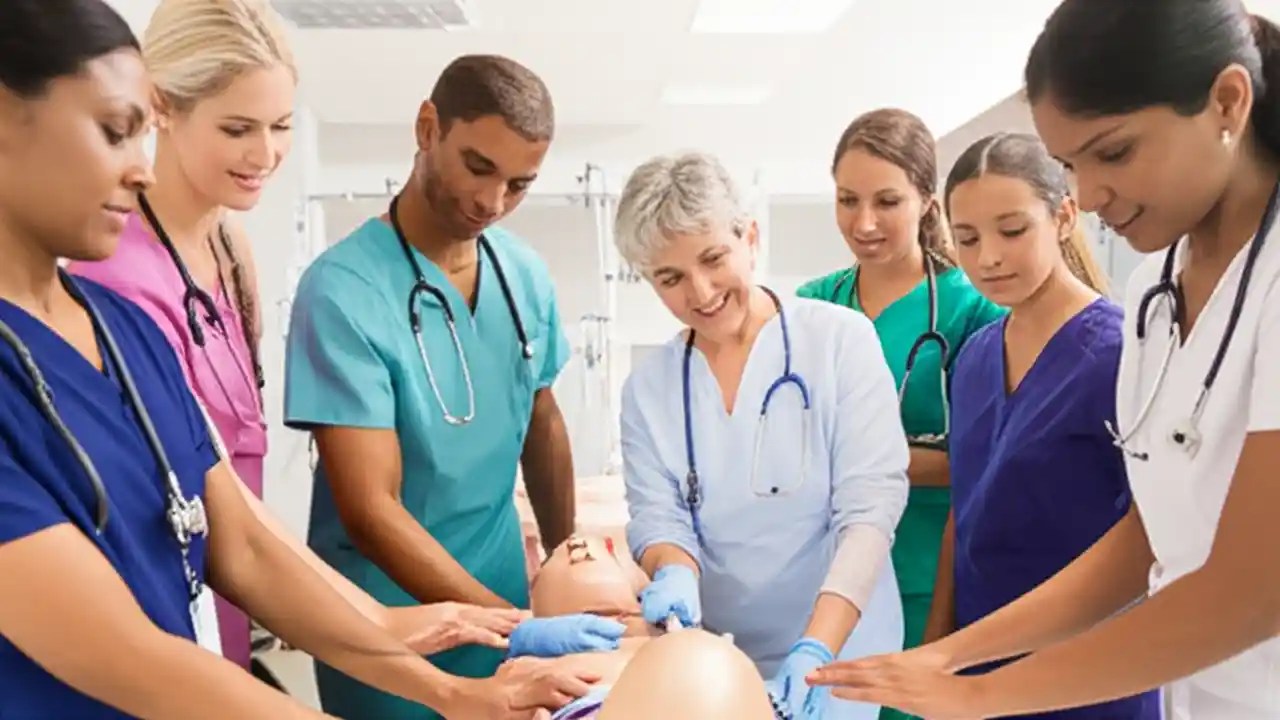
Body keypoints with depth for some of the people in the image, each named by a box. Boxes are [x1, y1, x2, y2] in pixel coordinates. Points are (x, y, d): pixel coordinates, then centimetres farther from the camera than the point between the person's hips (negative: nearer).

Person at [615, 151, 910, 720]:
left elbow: (870, 506, -16)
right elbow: (656, 516, -3)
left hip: (837, 654, -2)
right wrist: (675, 572, -25)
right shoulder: (647, 387, 0)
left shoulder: (840, 339, -10)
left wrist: (816, 647, -25)